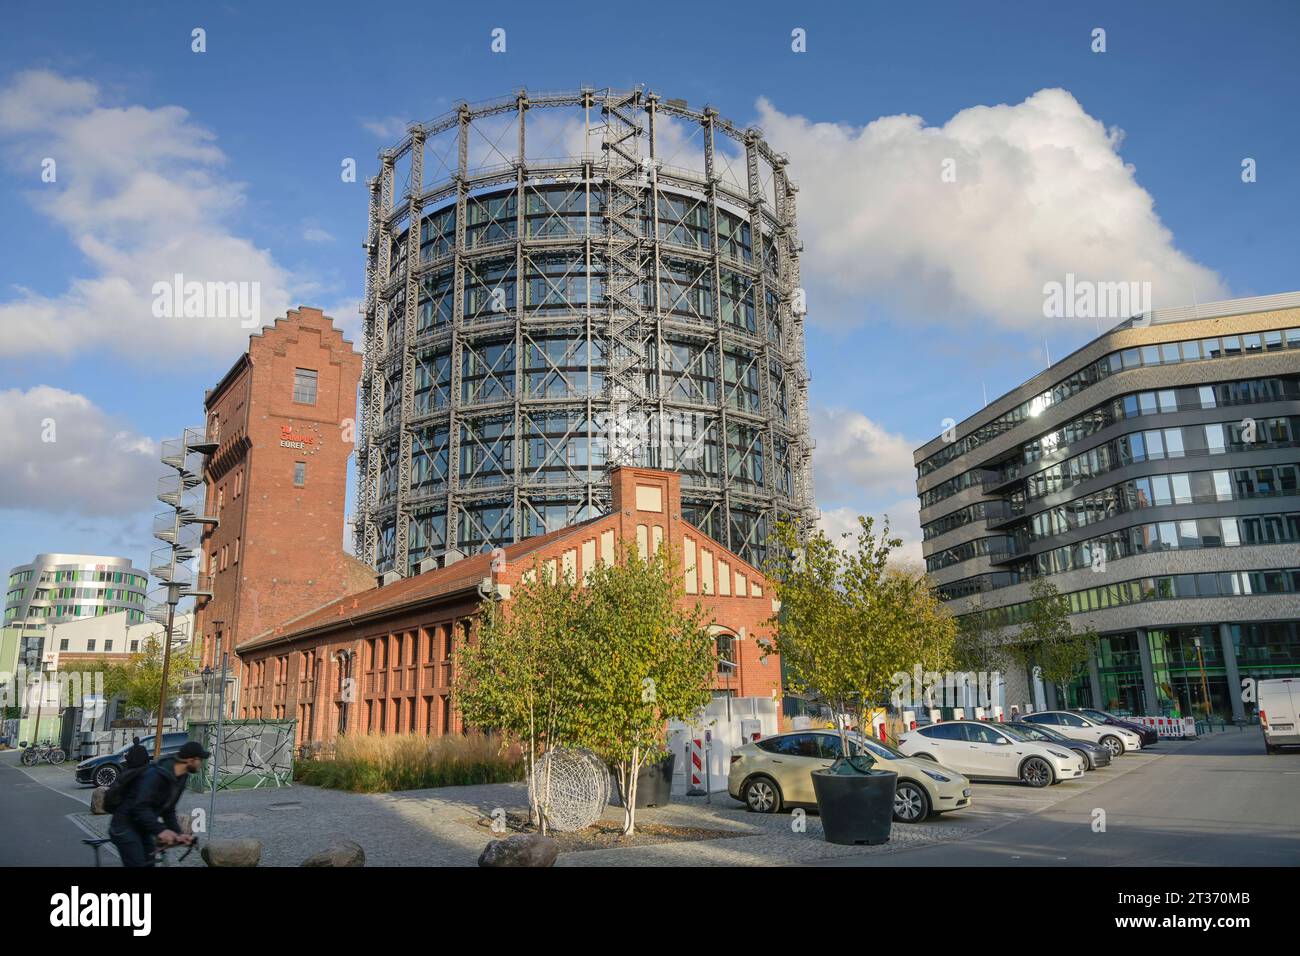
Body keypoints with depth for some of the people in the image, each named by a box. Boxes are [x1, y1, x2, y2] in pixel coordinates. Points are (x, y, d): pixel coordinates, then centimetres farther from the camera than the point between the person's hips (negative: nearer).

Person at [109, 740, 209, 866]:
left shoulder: (180, 778, 2)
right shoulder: (156, 775, -27)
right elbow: (140, 807, -35)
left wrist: (178, 834, -3)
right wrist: (160, 830, -42)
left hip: (142, 827, 9)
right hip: (125, 826, -9)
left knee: (148, 863, 13)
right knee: (138, 864, -13)